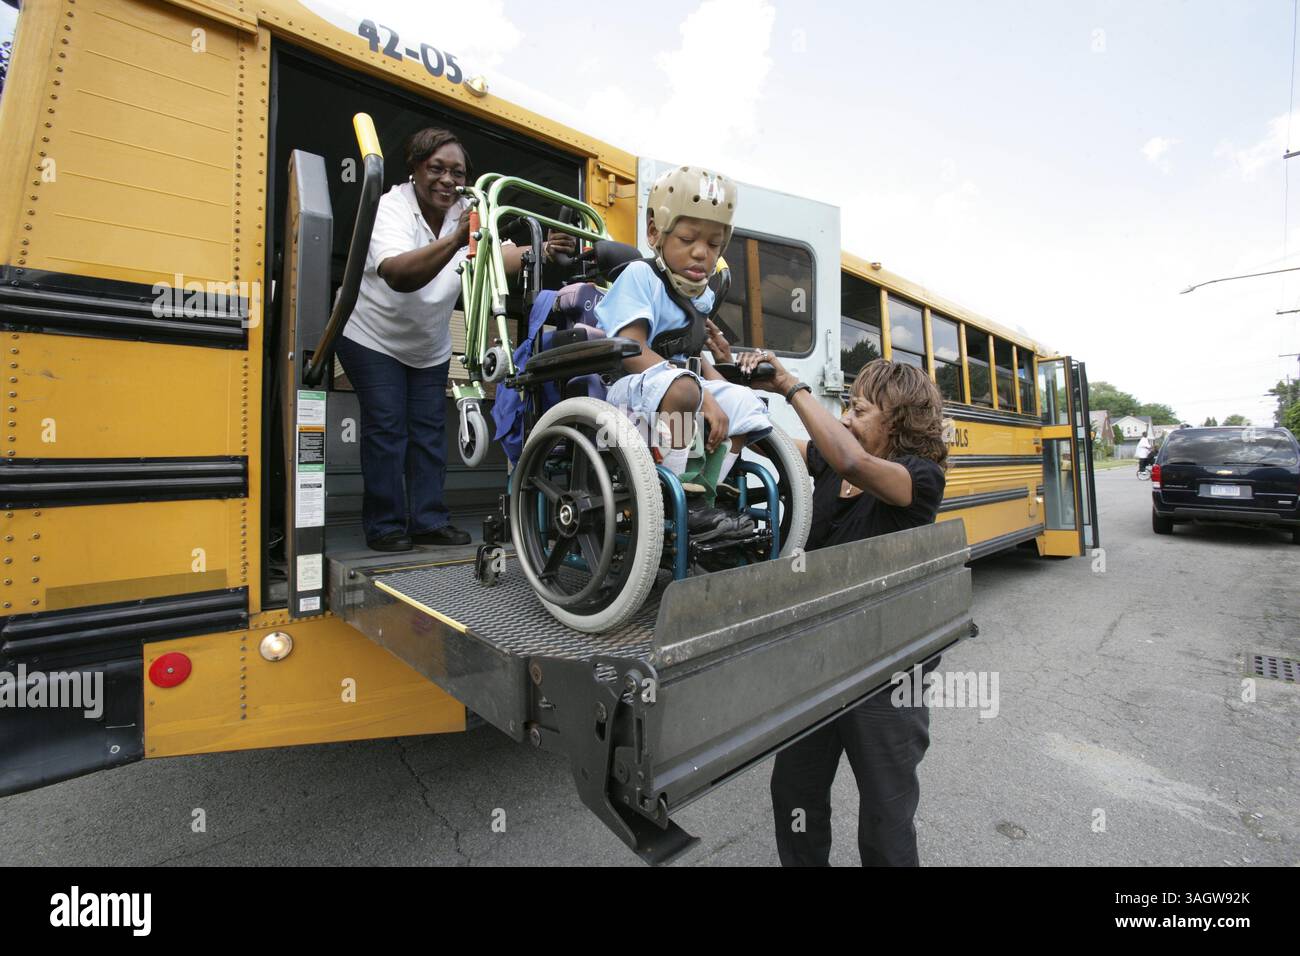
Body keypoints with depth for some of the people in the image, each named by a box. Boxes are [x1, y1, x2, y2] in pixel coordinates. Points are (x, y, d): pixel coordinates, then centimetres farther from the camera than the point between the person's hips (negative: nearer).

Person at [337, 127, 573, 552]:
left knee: (429, 430, 3)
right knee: (386, 429, -8)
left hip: (430, 345, 5)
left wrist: (539, 252, -47)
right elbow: (397, 275, -44)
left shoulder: (467, 213, -9)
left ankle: (429, 520, 10)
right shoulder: (391, 208, -23)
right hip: (373, 338, -4)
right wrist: (454, 241, -58)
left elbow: (498, 256, -27)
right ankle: (385, 525, 2)